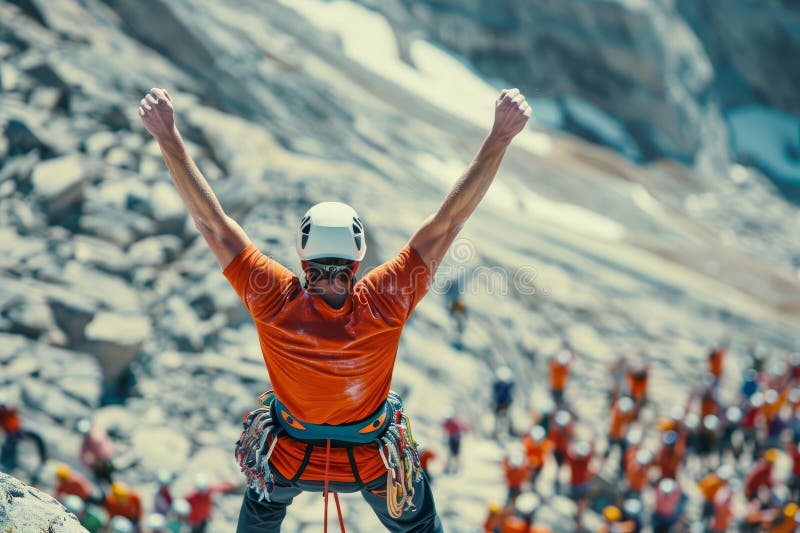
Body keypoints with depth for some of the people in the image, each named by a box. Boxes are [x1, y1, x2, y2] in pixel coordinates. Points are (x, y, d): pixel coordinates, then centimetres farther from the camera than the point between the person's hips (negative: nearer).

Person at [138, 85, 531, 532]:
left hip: (288, 459, 1)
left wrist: (168, 137, -29)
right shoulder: (385, 301, -34)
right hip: (374, 462, 0)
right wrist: (500, 137, -35)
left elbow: (211, 219, -31)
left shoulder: (274, 300, -32)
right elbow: (451, 218, -35)